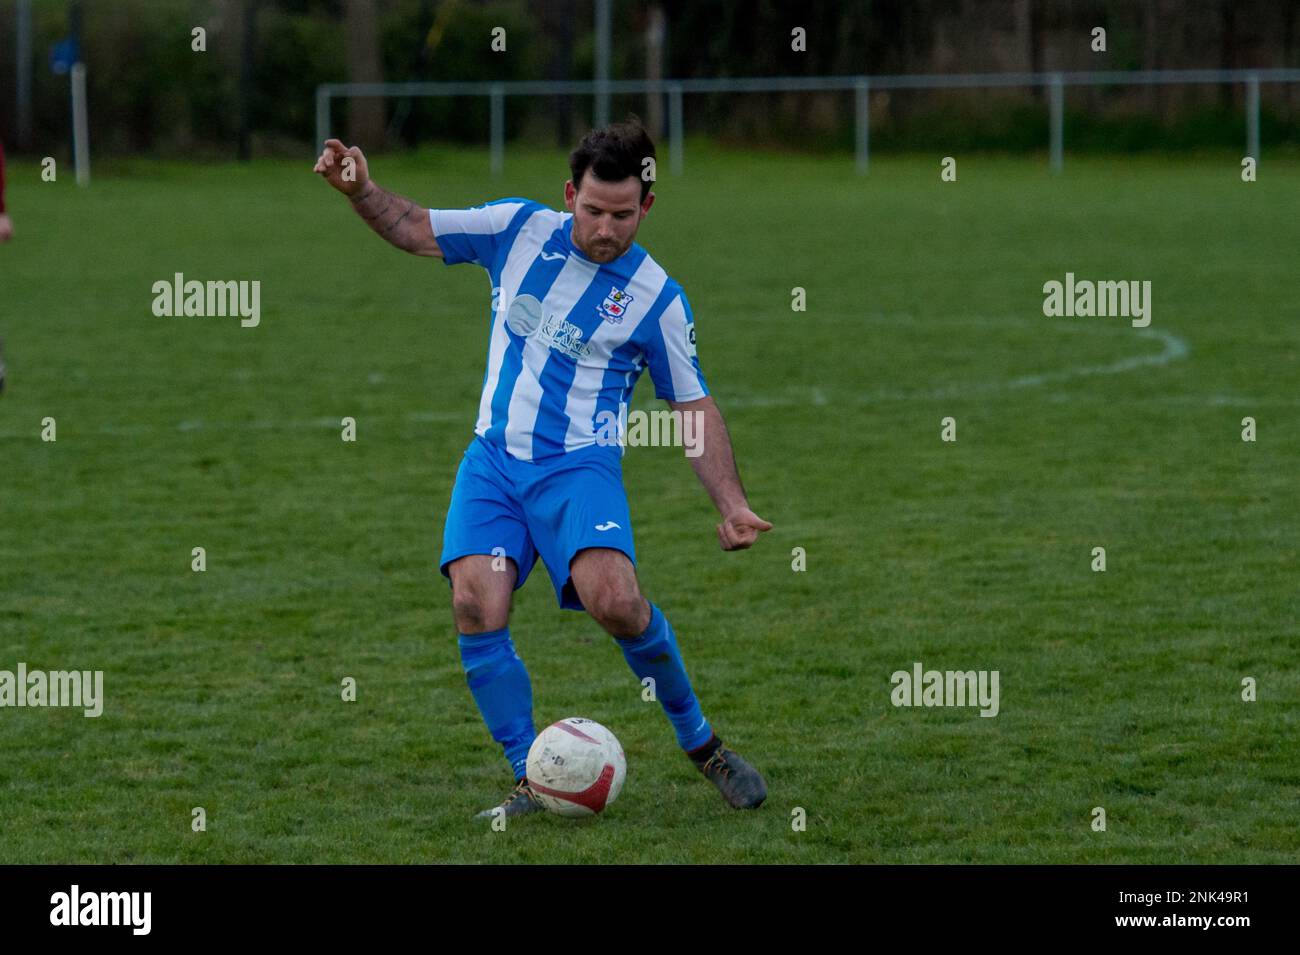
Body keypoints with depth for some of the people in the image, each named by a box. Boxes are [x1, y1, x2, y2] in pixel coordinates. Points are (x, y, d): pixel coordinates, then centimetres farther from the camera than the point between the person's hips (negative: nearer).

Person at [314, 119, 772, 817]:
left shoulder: (657, 298, -1)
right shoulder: (520, 229, 4)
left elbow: (695, 407, 7)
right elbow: (413, 229, 13)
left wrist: (730, 504, -4)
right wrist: (360, 191, -7)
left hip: (580, 466, -2)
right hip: (493, 462, 3)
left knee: (614, 601, -28)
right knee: (476, 609, -21)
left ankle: (699, 741, -3)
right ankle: (531, 783, -8)